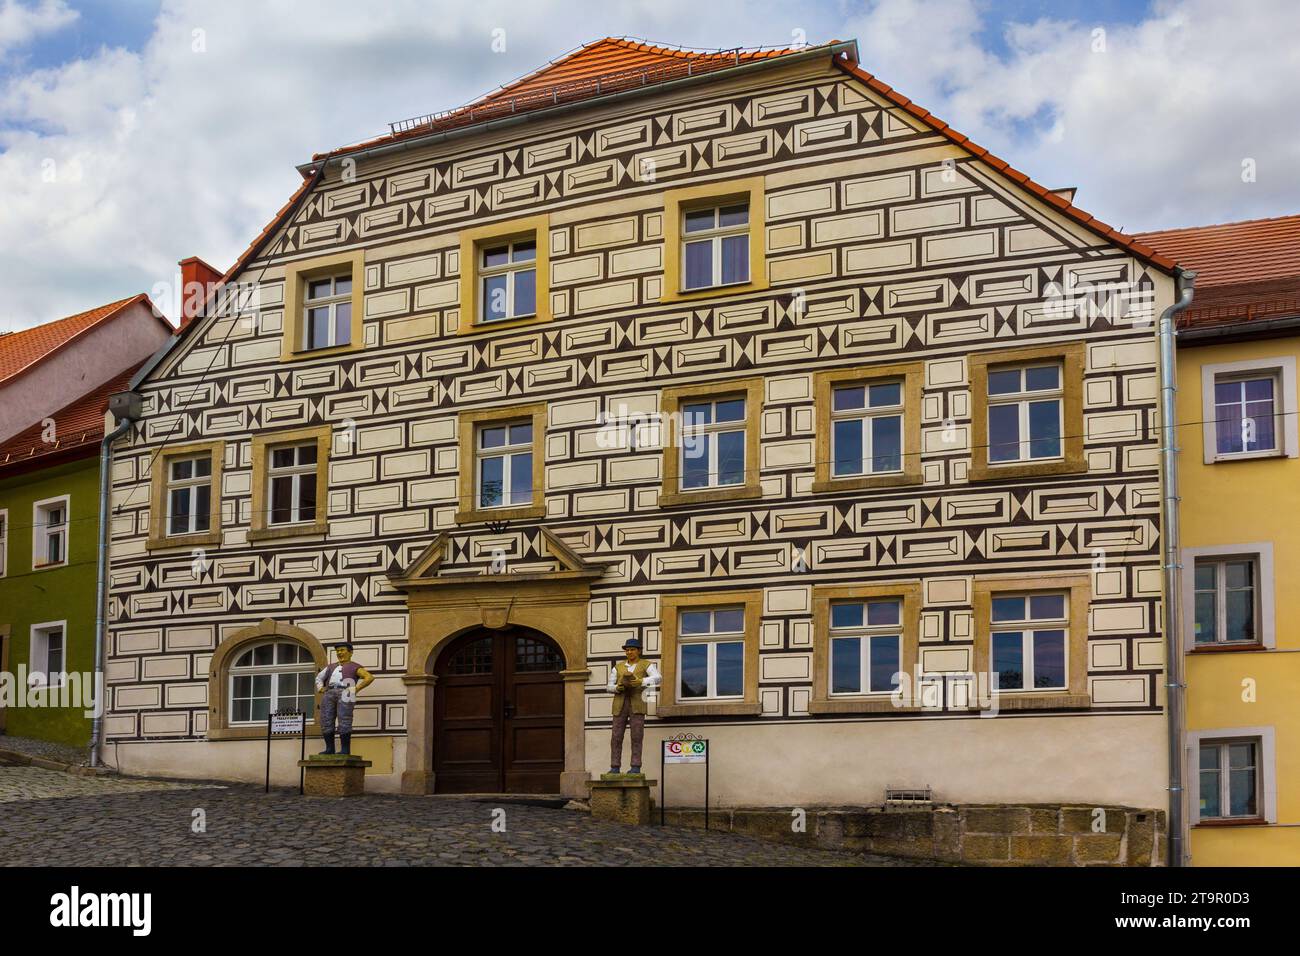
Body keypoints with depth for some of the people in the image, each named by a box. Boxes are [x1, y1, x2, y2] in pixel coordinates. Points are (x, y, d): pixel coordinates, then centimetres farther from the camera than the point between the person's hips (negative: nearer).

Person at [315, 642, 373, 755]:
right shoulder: (332, 667, 29)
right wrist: (320, 688, 14)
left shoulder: (355, 667, 11)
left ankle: (346, 749, -13)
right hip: (329, 695, 5)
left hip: (345, 694, -5)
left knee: (344, 722, -14)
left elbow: (370, 677, -1)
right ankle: (329, 748, -1)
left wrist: (356, 689, -8)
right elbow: (319, 678, 34)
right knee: (326, 721, -6)